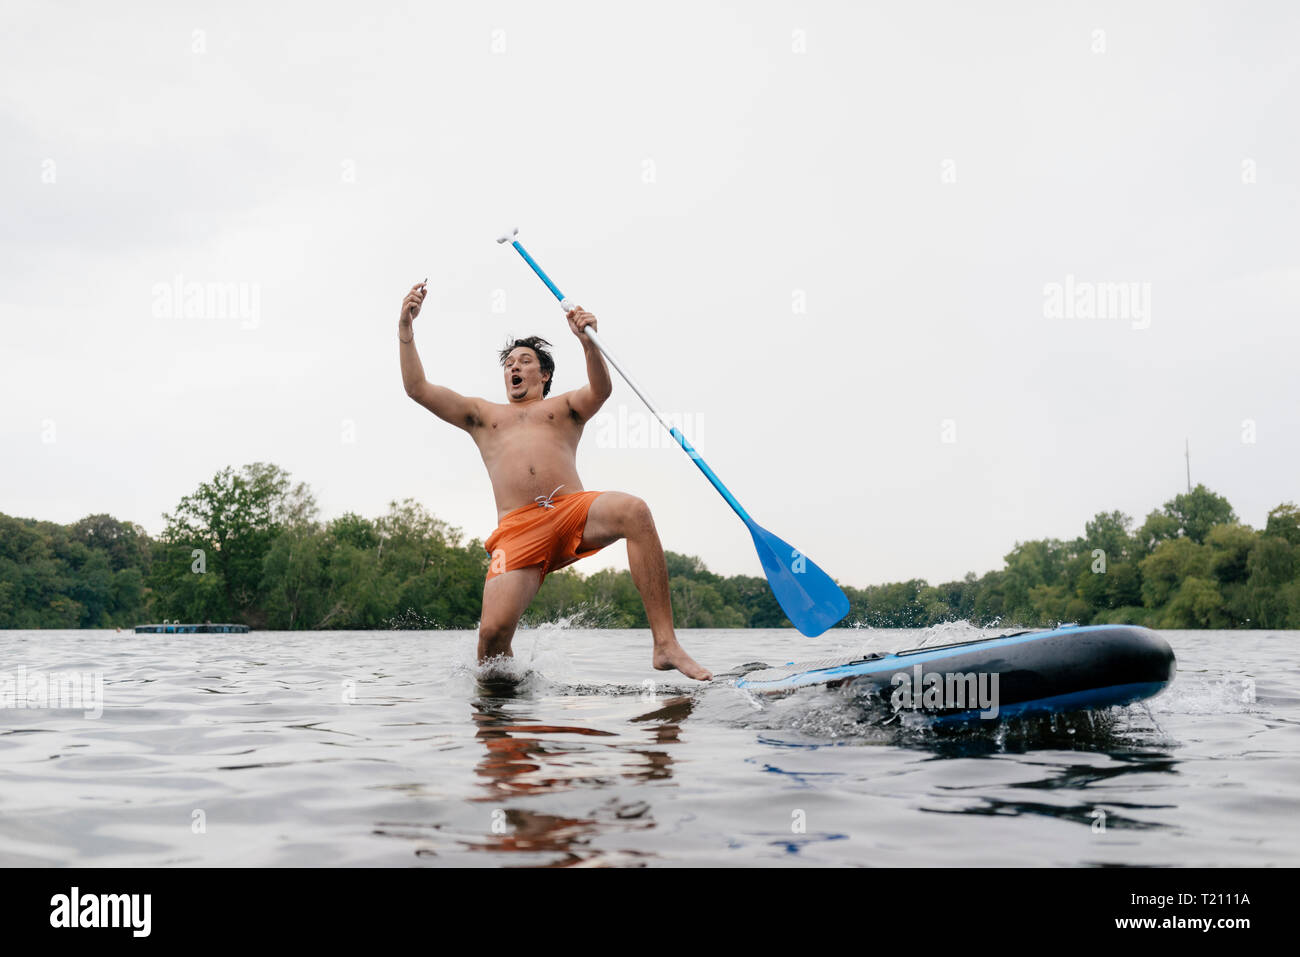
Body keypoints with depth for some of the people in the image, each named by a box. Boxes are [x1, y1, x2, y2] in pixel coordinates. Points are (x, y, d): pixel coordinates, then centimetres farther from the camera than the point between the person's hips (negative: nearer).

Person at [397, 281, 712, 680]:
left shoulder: (565, 406, 26)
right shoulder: (482, 415, 30)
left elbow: (601, 390, 2)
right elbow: (418, 388, 22)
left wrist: (587, 341, -17)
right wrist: (406, 327, 13)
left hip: (573, 510, 0)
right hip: (517, 528, 1)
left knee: (633, 510, -34)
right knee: (493, 632, -23)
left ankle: (665, 645, -34)